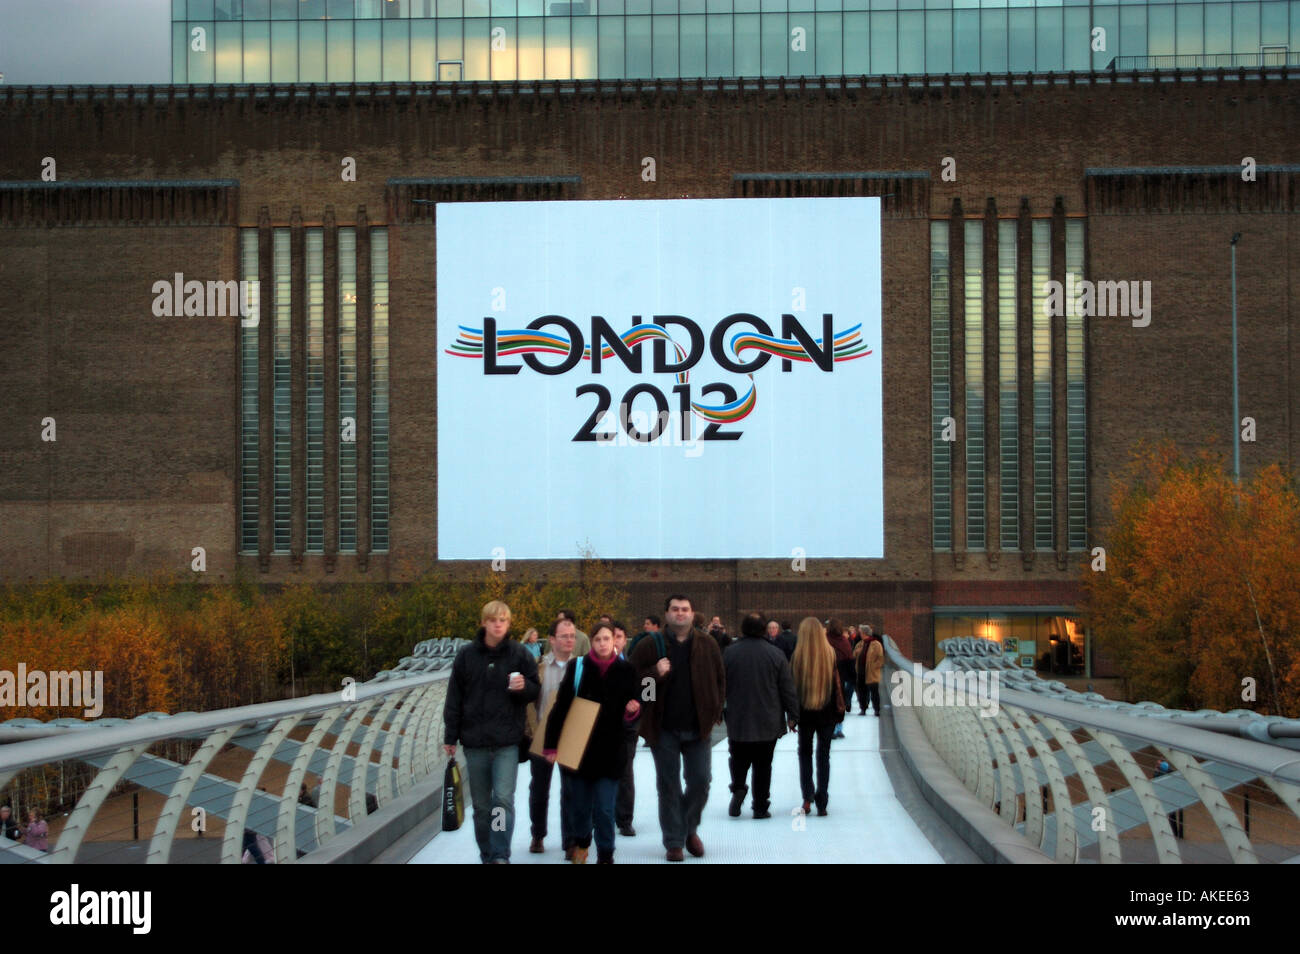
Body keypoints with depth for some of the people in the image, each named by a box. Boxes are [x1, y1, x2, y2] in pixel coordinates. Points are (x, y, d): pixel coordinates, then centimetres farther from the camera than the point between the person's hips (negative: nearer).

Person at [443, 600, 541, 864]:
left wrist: (524, 687, -15)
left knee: (503, 798, -13)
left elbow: (535, 691, 9)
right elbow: (454, 699, 7)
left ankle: (501, 856, -11)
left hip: (507, 742, -2)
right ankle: (488, 856, 18)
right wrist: (450, 737, 5)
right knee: (481, 805, 8)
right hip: (475, 742, 2)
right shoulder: (466, 656, 4)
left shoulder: (519, 654, 1)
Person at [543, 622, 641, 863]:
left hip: (610, 751, -1)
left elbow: (630, 714, 9)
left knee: (604, 808, -6)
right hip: (578, 750, 1)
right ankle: (581, 842, 38)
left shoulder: (625, 670, -1)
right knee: (580, 805, 11)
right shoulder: (578, 668, -2)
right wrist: (552, 744, -5)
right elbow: (560, 708, -2)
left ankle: (605, 855, 9)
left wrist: (632, 711, -15)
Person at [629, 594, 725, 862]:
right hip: (664, 728, -1)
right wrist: (655, 673, -21)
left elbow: (720, 680, 11)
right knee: (668, 786, 3)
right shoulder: (651, 646, -2)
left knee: (701, 781, 2)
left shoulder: (707, 645, 5)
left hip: (698, 728, 2)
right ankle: (674, 842, 10)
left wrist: (715, 713, 2)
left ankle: (689, 828, 26)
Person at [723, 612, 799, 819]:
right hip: (768, 724, 0)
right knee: (763, 765, 7)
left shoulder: (729, 654, -3)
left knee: (739, 760, 15)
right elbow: (787, 689, -2)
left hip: (738, 723, 0)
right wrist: (792, 716, 8)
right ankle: (760, 807, 8)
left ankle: (738, 787, -10)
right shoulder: (776, 654, -5)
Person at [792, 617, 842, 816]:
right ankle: (821, 803, 6)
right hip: (826, 712, 1)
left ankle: (807, 796, -1)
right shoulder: (831, 654, -7)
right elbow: (837, 684, -4)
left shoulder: (798, 657, -9)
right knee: (823, 755, 10)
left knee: (805, 753, 15)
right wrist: (839, 710, 5)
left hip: (805, 712, -1)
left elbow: (791, 686, -4)